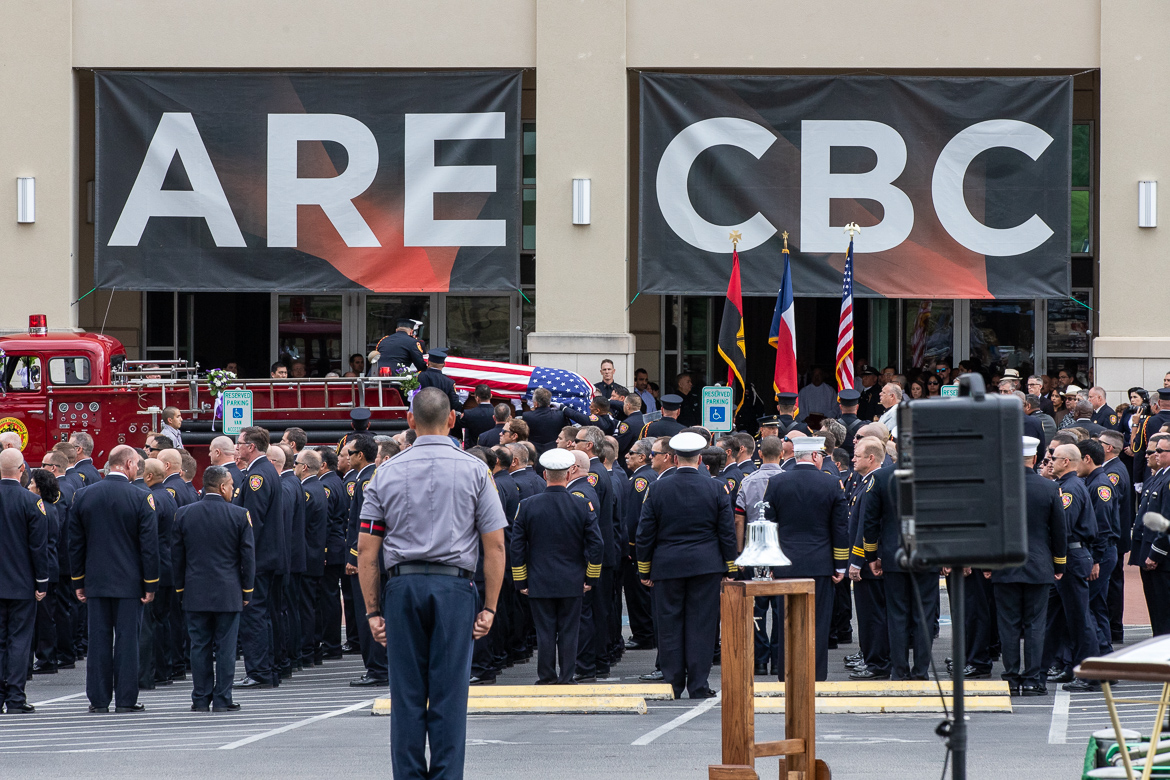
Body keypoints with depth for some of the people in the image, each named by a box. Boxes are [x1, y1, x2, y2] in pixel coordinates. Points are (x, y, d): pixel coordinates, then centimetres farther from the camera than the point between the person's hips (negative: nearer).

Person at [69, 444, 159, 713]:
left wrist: (78, 582, 13)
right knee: (127, 639, 2)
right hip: (129, 581, -3)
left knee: (98, 640, 6)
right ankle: (126, 699, 2)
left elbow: (75, 543, 7)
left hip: (95, 581, 3)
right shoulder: (140, 498, -9)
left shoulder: (84, 495, 2)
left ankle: (98, 699, 7)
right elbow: (149, 546, -8)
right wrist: (150, 584, -1)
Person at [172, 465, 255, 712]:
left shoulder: (183, 514, 0)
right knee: (225, 646, 2)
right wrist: (247, 590, 7)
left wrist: (180, 588, 14)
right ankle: (222, 699, 2)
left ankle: (200, 699, 7)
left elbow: (177, 555, 6)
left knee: (200, 647, 6)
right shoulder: (240, 515, -6)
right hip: (229, 594, -2)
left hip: (196, 593, 2)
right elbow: (248, 555, -2)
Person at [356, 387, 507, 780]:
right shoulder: (474, 471, 2)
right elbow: (495, 545, -2)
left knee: (406, 698, 5)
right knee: (449, 698, 0)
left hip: (401, 587, 2)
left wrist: (373, 610, 8)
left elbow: (367, 549, 4)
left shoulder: (387, 473, 6)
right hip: (453, 585, -2)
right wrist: (489, 606, 2)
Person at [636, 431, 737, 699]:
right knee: (702, 625, 2)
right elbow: (728, 533, 0)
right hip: (706, 566, 0)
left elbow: (645, 534, 0)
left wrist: (645, 570, 9)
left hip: (668, 566, 0)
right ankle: (698, 685, 1)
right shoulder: (716, 489, -3)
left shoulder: (658, 489, -4)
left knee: (670, 626, 7)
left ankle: (673, 684, 9)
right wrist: (729, 569, 8)